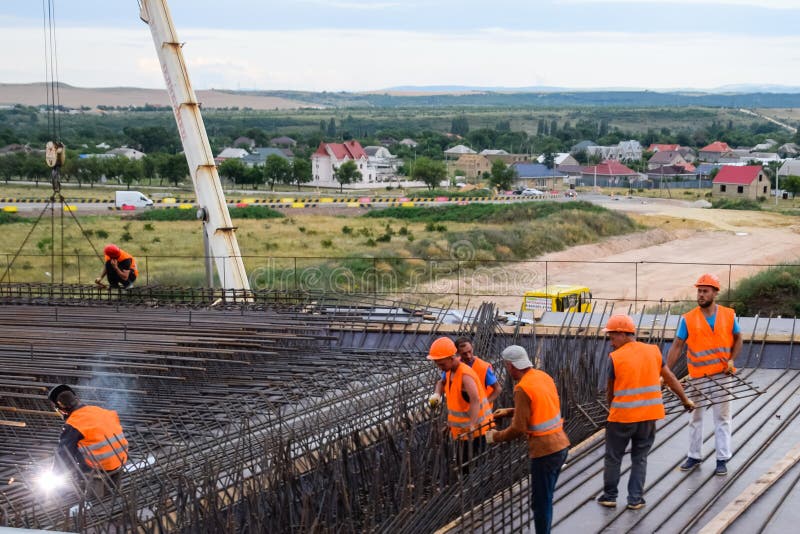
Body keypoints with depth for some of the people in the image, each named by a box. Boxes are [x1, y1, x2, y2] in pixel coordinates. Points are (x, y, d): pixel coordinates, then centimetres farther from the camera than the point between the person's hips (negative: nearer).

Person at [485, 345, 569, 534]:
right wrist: (510, 412, 23)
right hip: (560, 445, 8)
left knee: (540, 503, 2)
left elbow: (518, 429, -16)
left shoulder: (523, 388, -17)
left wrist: (495, 437, 0)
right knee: (545, 499, 18)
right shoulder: (543, 376, 7)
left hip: (545, 451, -8)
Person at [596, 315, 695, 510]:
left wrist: (611, 406, 19)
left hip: (622, 415, -4)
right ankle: (635, 499, 14)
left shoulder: (615, 358, -10)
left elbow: (610, 390, -1)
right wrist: (686, 400, 20)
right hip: (648, 415, 4)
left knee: (613, 457, 13)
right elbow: (670, 379, 8)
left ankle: (610, 496, 20)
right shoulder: (653, 351, 1)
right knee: (639, 458, 15)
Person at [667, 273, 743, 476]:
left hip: (721, 375, 0)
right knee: (695, 417, 11)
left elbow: (738, 338, 9)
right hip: (697, 376, 0)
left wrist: (732, 360, -7)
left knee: (722, 417, 6)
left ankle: (722, 459, 13)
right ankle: (694, 456, 23)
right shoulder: (688, 319, -7)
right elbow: (677, 346, -7)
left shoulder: (728, 315, -3)